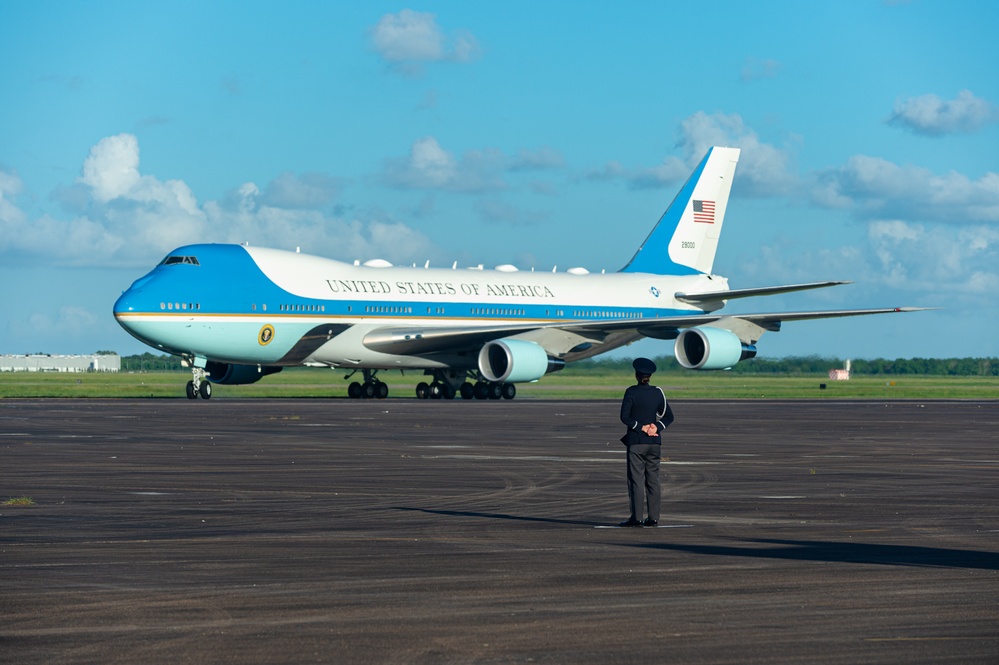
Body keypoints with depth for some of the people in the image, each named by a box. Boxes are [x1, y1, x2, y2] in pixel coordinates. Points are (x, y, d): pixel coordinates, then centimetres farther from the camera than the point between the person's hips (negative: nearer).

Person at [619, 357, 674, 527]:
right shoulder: (658, 392, 5)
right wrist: (657, 427, -3)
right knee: (653, 479, 8)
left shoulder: (631, 392, -8)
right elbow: (668, 416, 8)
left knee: (636, 479, -3)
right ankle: (653, 517, 7)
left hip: (636, 441, -4)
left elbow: (625, 417, -13)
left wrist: (641, 427, -7)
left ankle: (636, 517, -6)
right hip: (654, 442, 4)